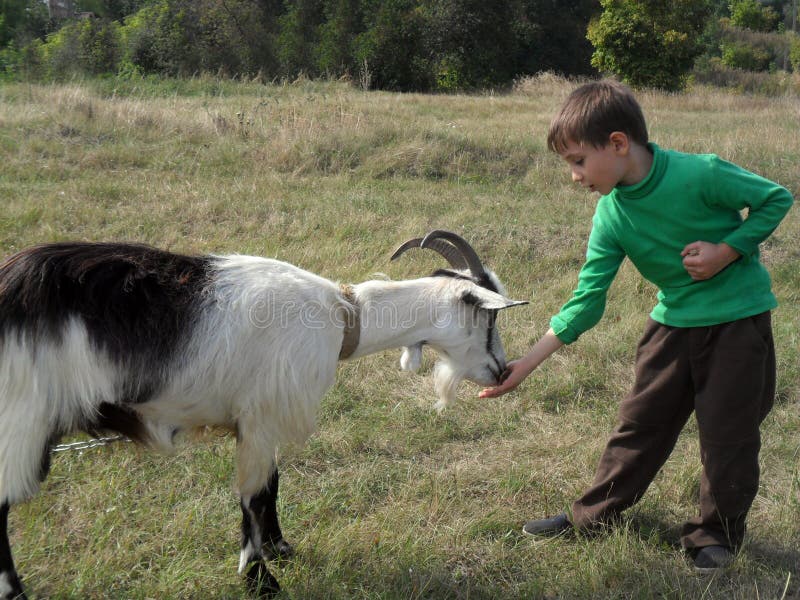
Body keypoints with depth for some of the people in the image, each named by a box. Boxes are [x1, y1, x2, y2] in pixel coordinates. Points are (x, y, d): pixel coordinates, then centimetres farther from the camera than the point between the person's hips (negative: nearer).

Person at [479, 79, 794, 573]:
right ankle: (595, 515, 24)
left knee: (729, 433, 3)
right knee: (641, 422, 10)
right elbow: (586, 301, -9)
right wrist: (528, 364, -13)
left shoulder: (701, 174, -25)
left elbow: (776, 199, -10)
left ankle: (718, 534, 21)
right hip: (675, 322, 5)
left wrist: (727, 251, -23)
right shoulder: (612, 216, -10)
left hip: (738, 316, -4)